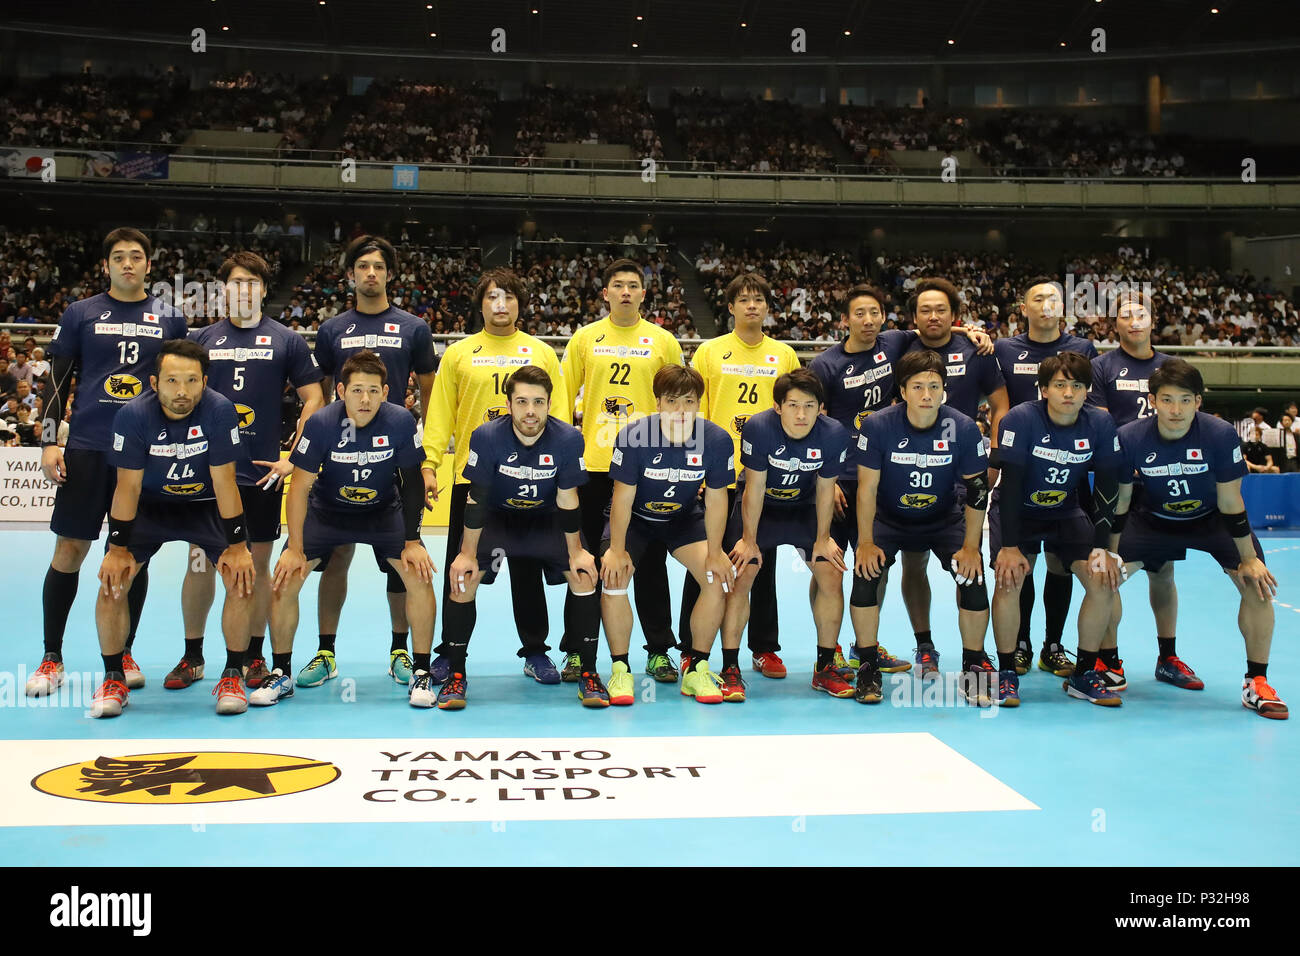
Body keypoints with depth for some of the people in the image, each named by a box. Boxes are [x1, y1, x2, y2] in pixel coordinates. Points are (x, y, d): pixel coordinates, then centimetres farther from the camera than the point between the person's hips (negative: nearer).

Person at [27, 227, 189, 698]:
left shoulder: (170, 319, 9)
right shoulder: (80, 314, 6)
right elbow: (59, 380, 6)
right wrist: (49, 441, -2)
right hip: (87, 448, -1)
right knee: (69, 549, 0)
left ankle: (124, 655, 19)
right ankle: (51, 659, 12)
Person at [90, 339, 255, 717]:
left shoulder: (220, 410, -25)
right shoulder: (133, 415, -22)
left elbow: (224, 482, -19)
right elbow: (128, 486, -15)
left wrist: (237, 545, -19)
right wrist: (118, 549, -16)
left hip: (207, 504, 0)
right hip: (149, 505, 1)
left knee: (242, 579, -16)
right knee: (112, 581, -13)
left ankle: (232, 676, 1)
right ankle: (113, 679, 6)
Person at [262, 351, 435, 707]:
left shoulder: (401, 421, -22)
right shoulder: (321, 423, -24)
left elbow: (412, 482, -10)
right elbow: (300, 487, -16)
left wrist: (412, 541, -12)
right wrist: (295, 549, -18)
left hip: (384, 511, 0)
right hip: (326, 510, 0)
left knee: (419, 577, -17)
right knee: (285, 580, -12)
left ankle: (421, 674, -2)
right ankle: (280, 674, 8)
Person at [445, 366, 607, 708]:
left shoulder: (568, 439, -21)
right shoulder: (486, 436, -24)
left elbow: (567, 499, -12)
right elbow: (476, 498, -17)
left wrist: (576, 552, -10)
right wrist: (467, 554, -16)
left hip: (547, 519, 1)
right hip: (496, 517, -1)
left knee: (585, 574, -16)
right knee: (463, 578, -19)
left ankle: (588, 674, -3)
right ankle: (456, 675, -4)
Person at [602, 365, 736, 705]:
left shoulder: (717, 440, -20)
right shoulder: (633, 436, -25)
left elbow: (715, 499, -11)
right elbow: (623, 495, -18)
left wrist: (715, 552, -13)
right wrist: (617, 549, -19)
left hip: (685, 518, 2)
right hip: (635, 519, -2)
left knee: (719, 577, -16)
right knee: (613, 576, -24)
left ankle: (696, 669, 0)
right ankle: (620, 670, -7)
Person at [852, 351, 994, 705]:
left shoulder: (963, 429, -17)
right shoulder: (878, 426, -20)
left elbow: (977, 490, -9)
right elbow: (867, 487, -13)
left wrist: (971, 546, -13)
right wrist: (865, 542, -16)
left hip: (945, 519, 1)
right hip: (888, 518, 0)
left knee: (973, 574, -20)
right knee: (866, 571, -24)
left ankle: (974, 666, 0)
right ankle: (867, 666, -7)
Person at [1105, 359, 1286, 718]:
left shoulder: (1220, 435, -27)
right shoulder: (1130, 438, -25)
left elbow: (1230, 502, -17)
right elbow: (1120, 500, -12)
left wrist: (1250, 559, -12)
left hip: (1212, 519, 0)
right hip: (1152, 518, 1)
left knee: (1258, 585, -15)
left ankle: (1256, 683, 1)